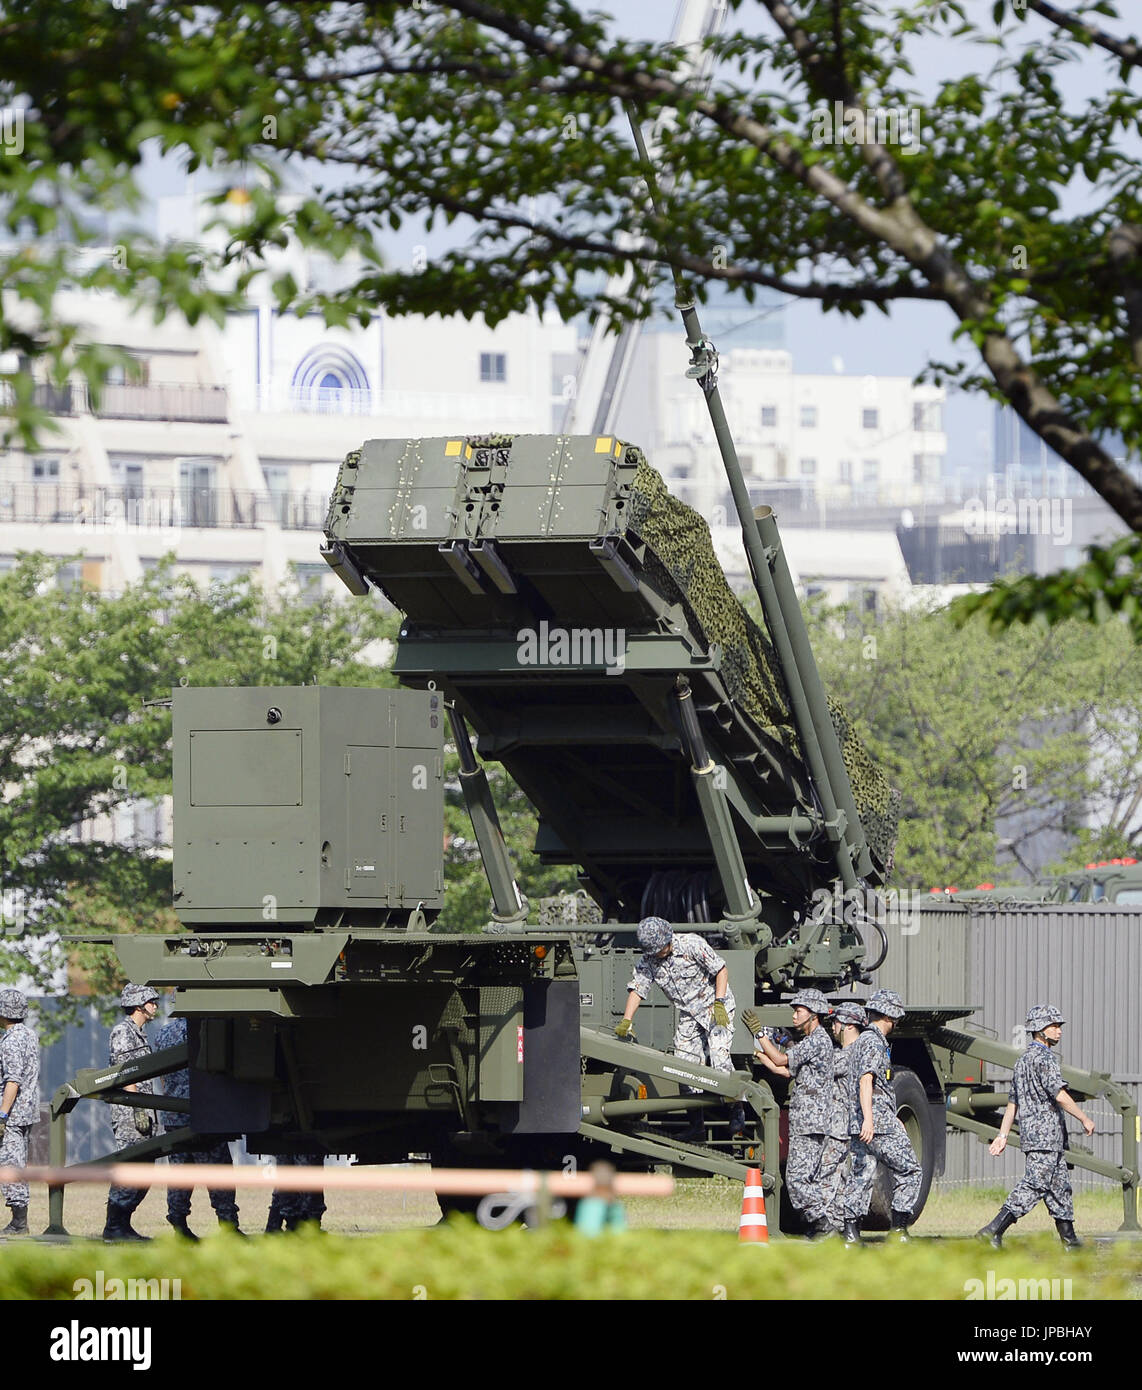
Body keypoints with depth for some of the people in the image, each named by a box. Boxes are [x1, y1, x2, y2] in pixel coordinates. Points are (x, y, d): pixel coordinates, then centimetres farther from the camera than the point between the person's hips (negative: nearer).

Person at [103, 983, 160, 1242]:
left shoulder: (138, 1034, 22)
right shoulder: (123, 1032, -7)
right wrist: (138, 1109, -20)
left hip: (142, 1114, 10)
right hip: (128, 1113, -10)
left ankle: (122, 1225, 12)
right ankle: (114, 1227, -10)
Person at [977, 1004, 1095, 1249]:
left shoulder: (1023, 1060, 19)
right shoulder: (1043, 1058, -11)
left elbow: (1013, 1103, 18)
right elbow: (1058, 1094, -20)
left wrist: (1002, 1135, 17)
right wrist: (1084, 1118, -13)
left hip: (1030, 1133, 10)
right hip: (1044, 1135, -10)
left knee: (1060, 1186, 14)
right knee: (1034, 1185, -12)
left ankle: (1069, 1238, 16)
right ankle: (993, 1231, -18)